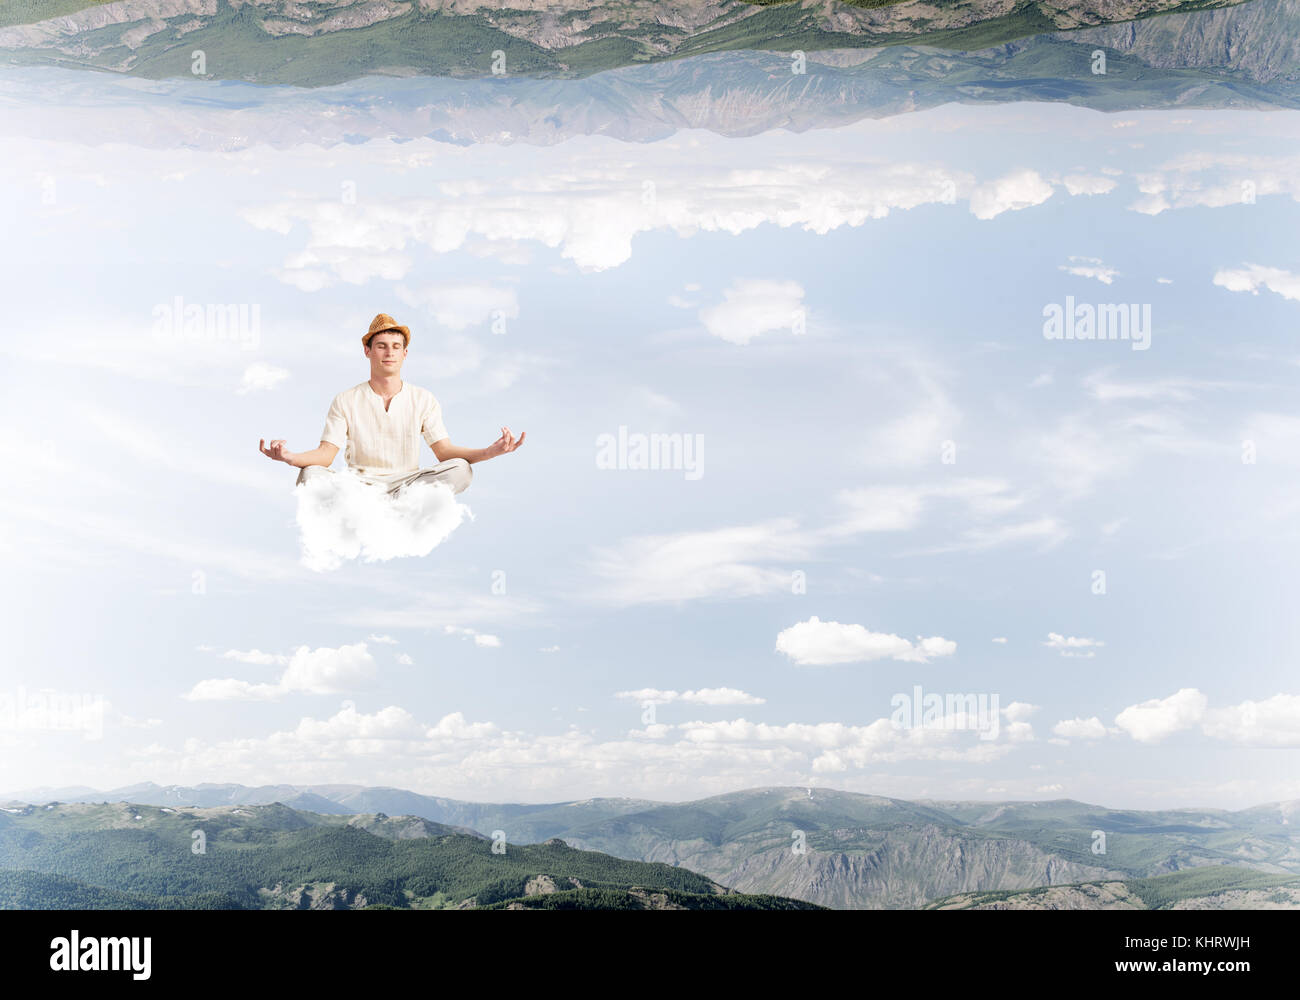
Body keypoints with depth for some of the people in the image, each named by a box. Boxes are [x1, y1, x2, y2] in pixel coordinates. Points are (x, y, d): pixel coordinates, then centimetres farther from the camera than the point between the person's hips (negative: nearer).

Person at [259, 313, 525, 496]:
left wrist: (489, 451, -21)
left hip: (407, 482, 1)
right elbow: (326, 453, -2)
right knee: (310, 474, -30)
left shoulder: (423, 400, 9)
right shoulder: (346, 401, 6)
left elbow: (444, 451, -1)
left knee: (460, 469, -26)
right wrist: (290, 457, -26)